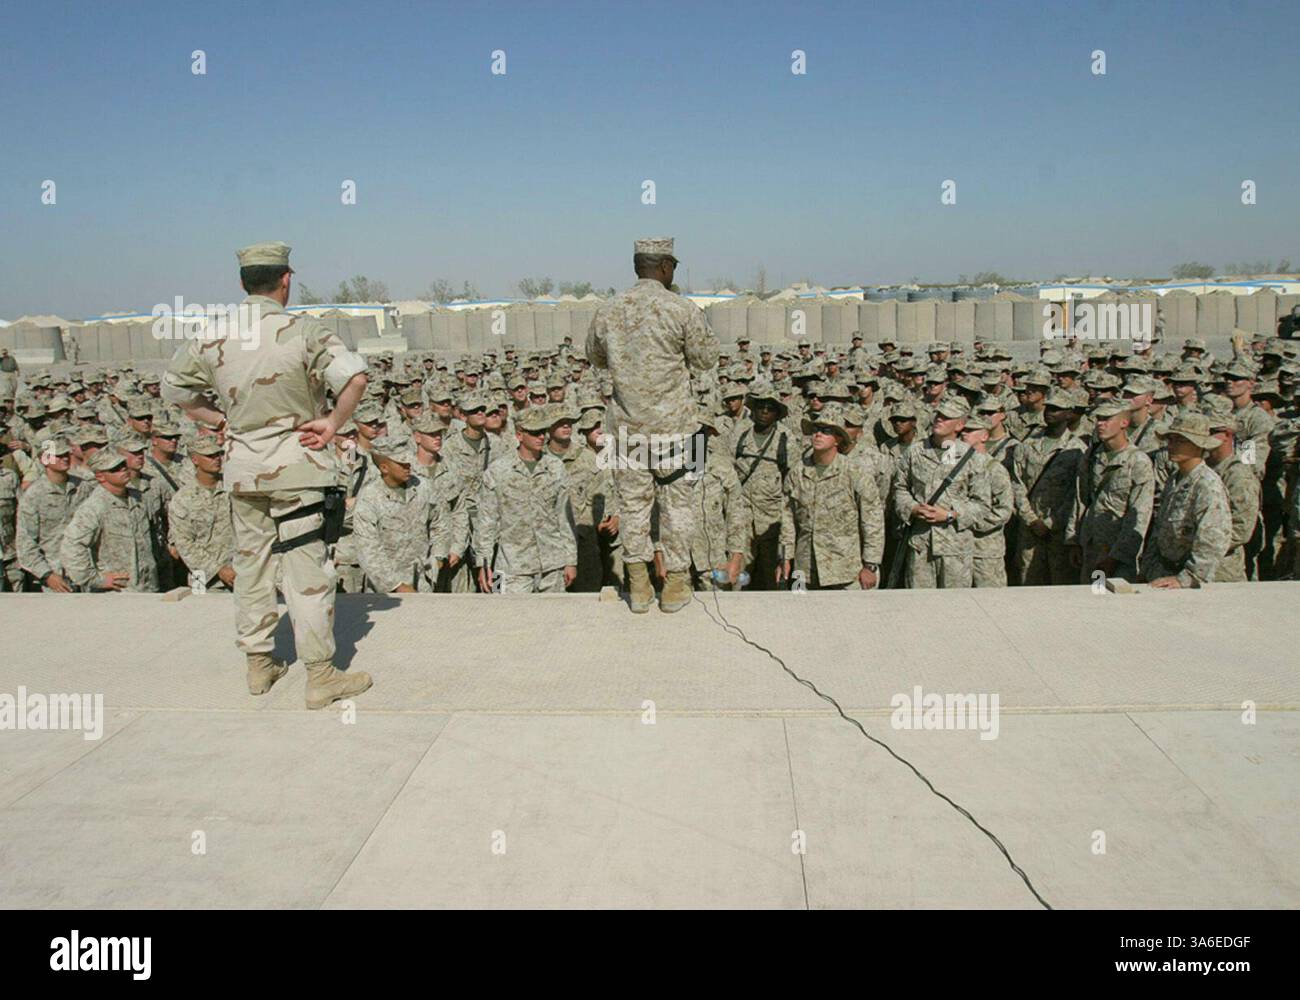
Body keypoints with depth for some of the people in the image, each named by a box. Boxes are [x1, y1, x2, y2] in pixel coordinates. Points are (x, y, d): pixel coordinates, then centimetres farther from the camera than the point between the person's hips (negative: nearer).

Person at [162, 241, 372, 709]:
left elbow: (173, 388, 13)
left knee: (250, 564, 16)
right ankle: (320, 675, 4)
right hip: (295, 465, -4)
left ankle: (258, 663, 26)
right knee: (307, 570, 0)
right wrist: (332, 423, -13)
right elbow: (355, 377, -25)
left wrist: (221, 419, 14)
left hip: (241, 467, 5)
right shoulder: (304, 331, -12)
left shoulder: (211, 338, 2)